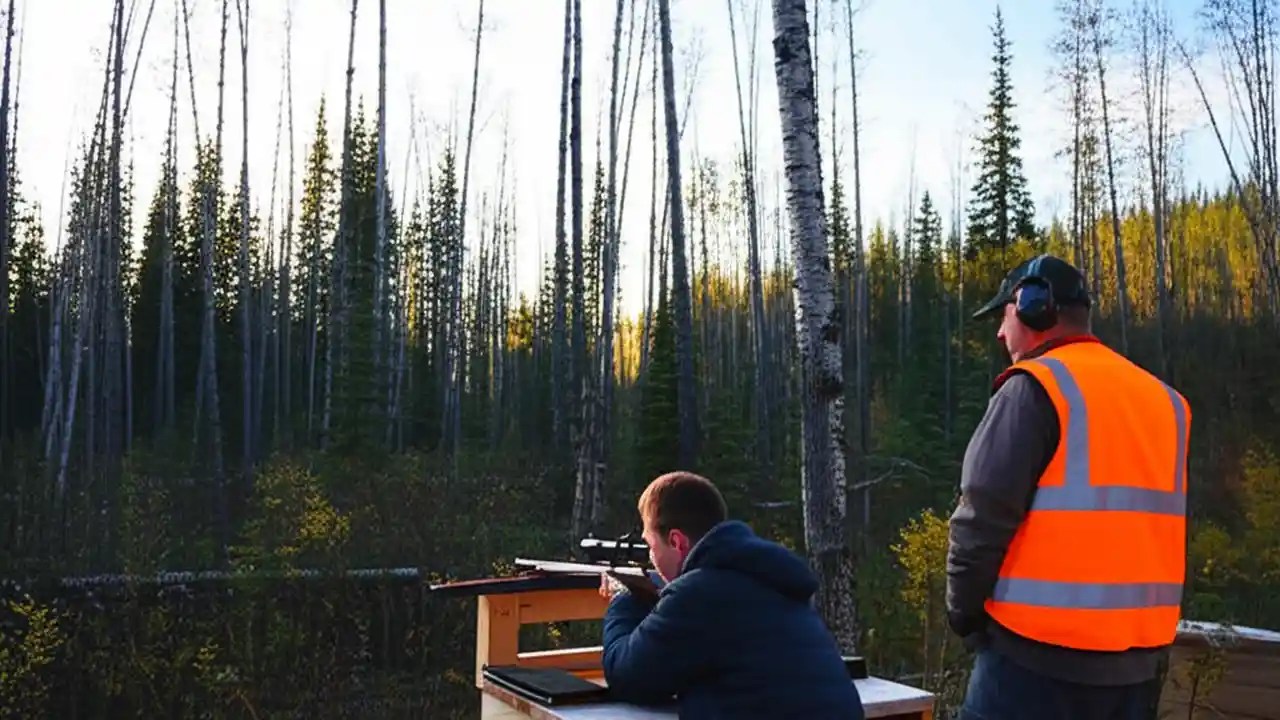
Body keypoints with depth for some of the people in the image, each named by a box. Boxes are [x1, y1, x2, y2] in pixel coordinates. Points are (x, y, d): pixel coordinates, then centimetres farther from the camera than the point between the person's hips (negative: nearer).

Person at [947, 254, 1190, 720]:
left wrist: (966, 615, -2)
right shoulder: (1163, 399, 12)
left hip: (1042, 652, -7)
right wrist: (1136, 629, 17)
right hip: (1139, 655, 7)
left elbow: (983, 519, -14)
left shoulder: (1035, 388, -9)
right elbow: (1150, 525, 13)